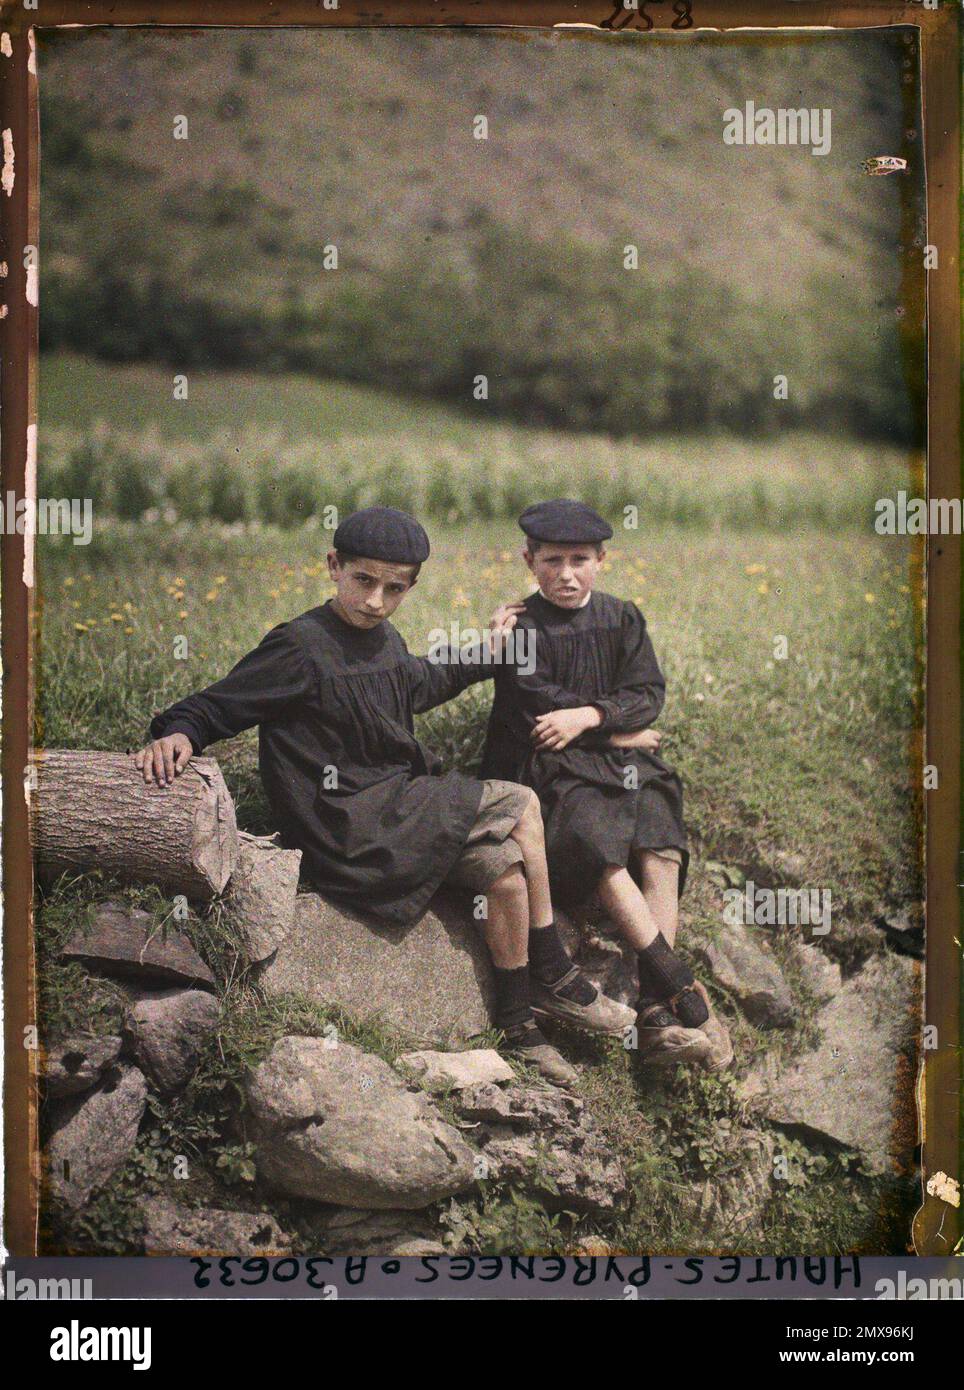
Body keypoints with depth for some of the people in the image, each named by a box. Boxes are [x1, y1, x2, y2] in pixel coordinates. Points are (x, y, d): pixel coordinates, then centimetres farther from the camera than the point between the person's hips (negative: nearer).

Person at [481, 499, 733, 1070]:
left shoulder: (622, 618, 14)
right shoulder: (523, 626, 2)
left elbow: (648, 693, 5)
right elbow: (534, 708, -8)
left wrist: (588, 715, -13)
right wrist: (621, 733, -5)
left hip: (626, 762, 3)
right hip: (553, 766, -3)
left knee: (662, 850, -24)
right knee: (596, 844, -31)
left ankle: (657, 1013, -30)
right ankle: (679, 984, -30)